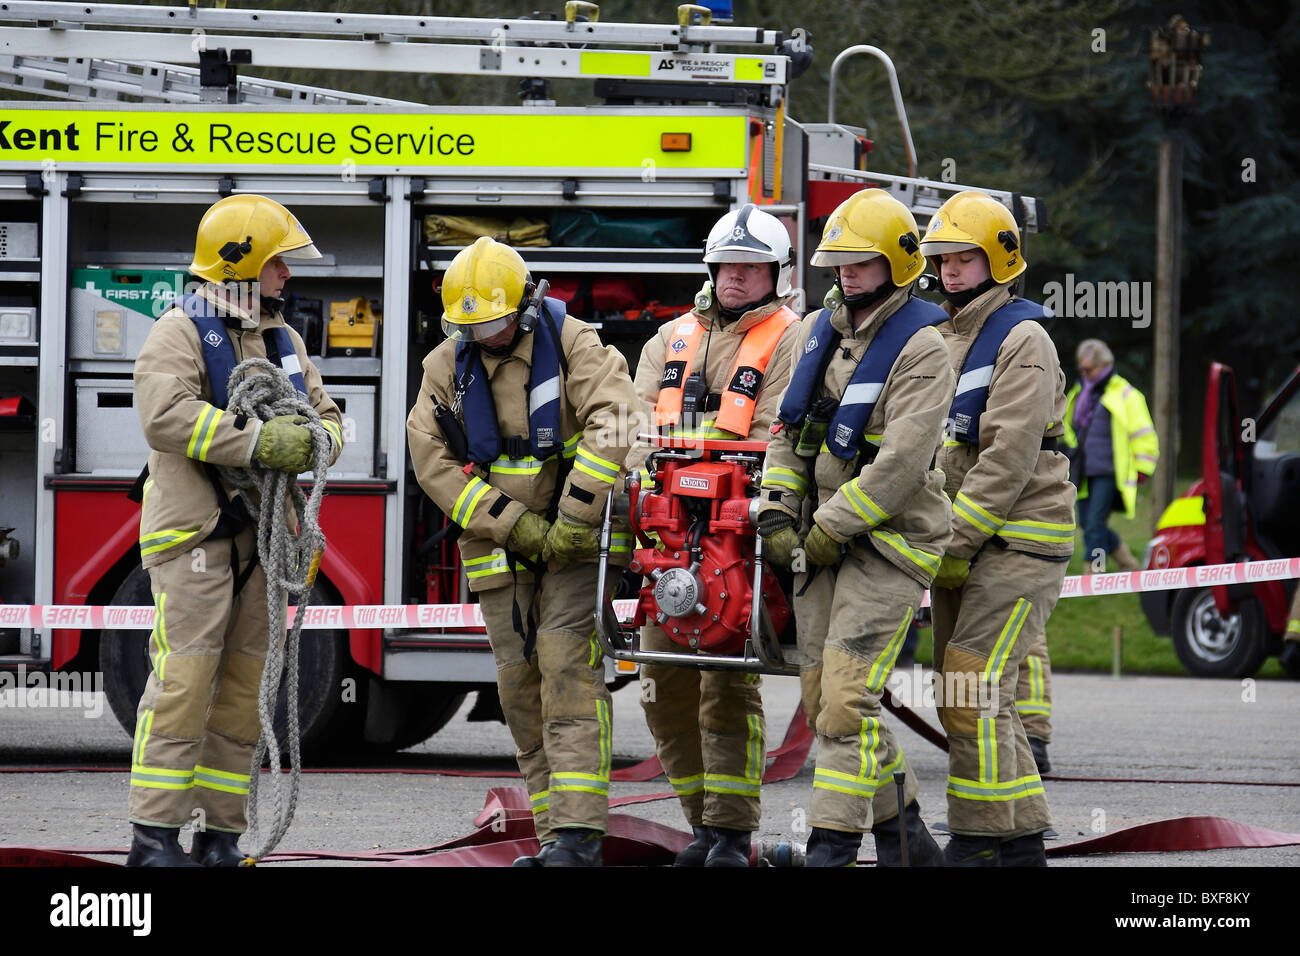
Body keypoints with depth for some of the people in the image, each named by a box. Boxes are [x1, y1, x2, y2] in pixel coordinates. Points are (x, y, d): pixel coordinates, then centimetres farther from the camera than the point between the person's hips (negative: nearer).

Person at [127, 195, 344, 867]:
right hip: (194, 531, -7)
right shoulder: (181, 332, -6)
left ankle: (220, 834, 11)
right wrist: (258, 443, -25)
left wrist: (313, 441, -7)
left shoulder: (282, 339, 17)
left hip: (262, 530, 7)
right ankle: (154, 838, -12)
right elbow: (166, 415, -21)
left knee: (242, 686, 7)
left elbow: (326, 415, 18)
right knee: (184, 679, -12)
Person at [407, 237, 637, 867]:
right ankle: (554, 839, 8)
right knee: (520, 689, 4)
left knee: (569, 673, -16)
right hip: (499, 552, 5)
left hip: (574, 543, -5)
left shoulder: (569, 343, -8)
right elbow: (432, 460, -4)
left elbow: (614, 419, -20)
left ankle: (578, 832, -21)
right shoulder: (447, 366, 4)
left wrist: (573, 521, -23)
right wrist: (514, 525, -12)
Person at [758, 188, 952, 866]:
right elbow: (787, 429, 15)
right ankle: (902, 833, 21)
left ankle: (832, 850, -15)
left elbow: (901, 466, -19)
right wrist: (777, 515, 1)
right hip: (821, 541, 8)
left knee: (846, 697, -16)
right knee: (823, 699, 9)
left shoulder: (920, 349, -12)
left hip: (887, 538, -8)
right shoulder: (816, 333, 11)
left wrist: (830, 531, -16)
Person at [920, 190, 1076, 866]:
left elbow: (1009, 459, -18)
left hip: (1019, 539, -9)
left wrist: (951, 543, -18)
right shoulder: (945, 339, 17)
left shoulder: (1021, 341, -11)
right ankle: (1022, 840, 15)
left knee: (974, 689, -15)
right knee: (960, 696, 9)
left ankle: (981, 838, -10)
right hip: (964, 541, 9)